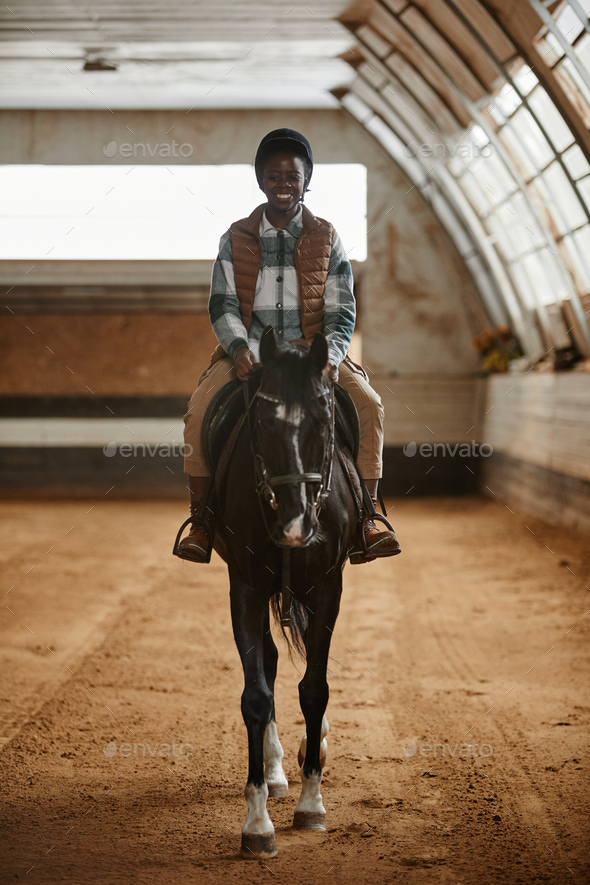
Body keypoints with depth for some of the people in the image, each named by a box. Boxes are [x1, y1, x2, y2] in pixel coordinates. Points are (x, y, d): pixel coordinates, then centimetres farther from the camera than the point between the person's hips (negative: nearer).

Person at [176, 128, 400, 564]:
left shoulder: (327, 239, 6)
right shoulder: (236, 239, 6)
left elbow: (341, 312, 2)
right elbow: (223, 305, 1)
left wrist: (330, 357, -17)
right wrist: (239, 346, -20)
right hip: (248, 352, 0)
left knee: (369, 406, -23)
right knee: (199, 411, -25)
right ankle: (202, 519, -11)